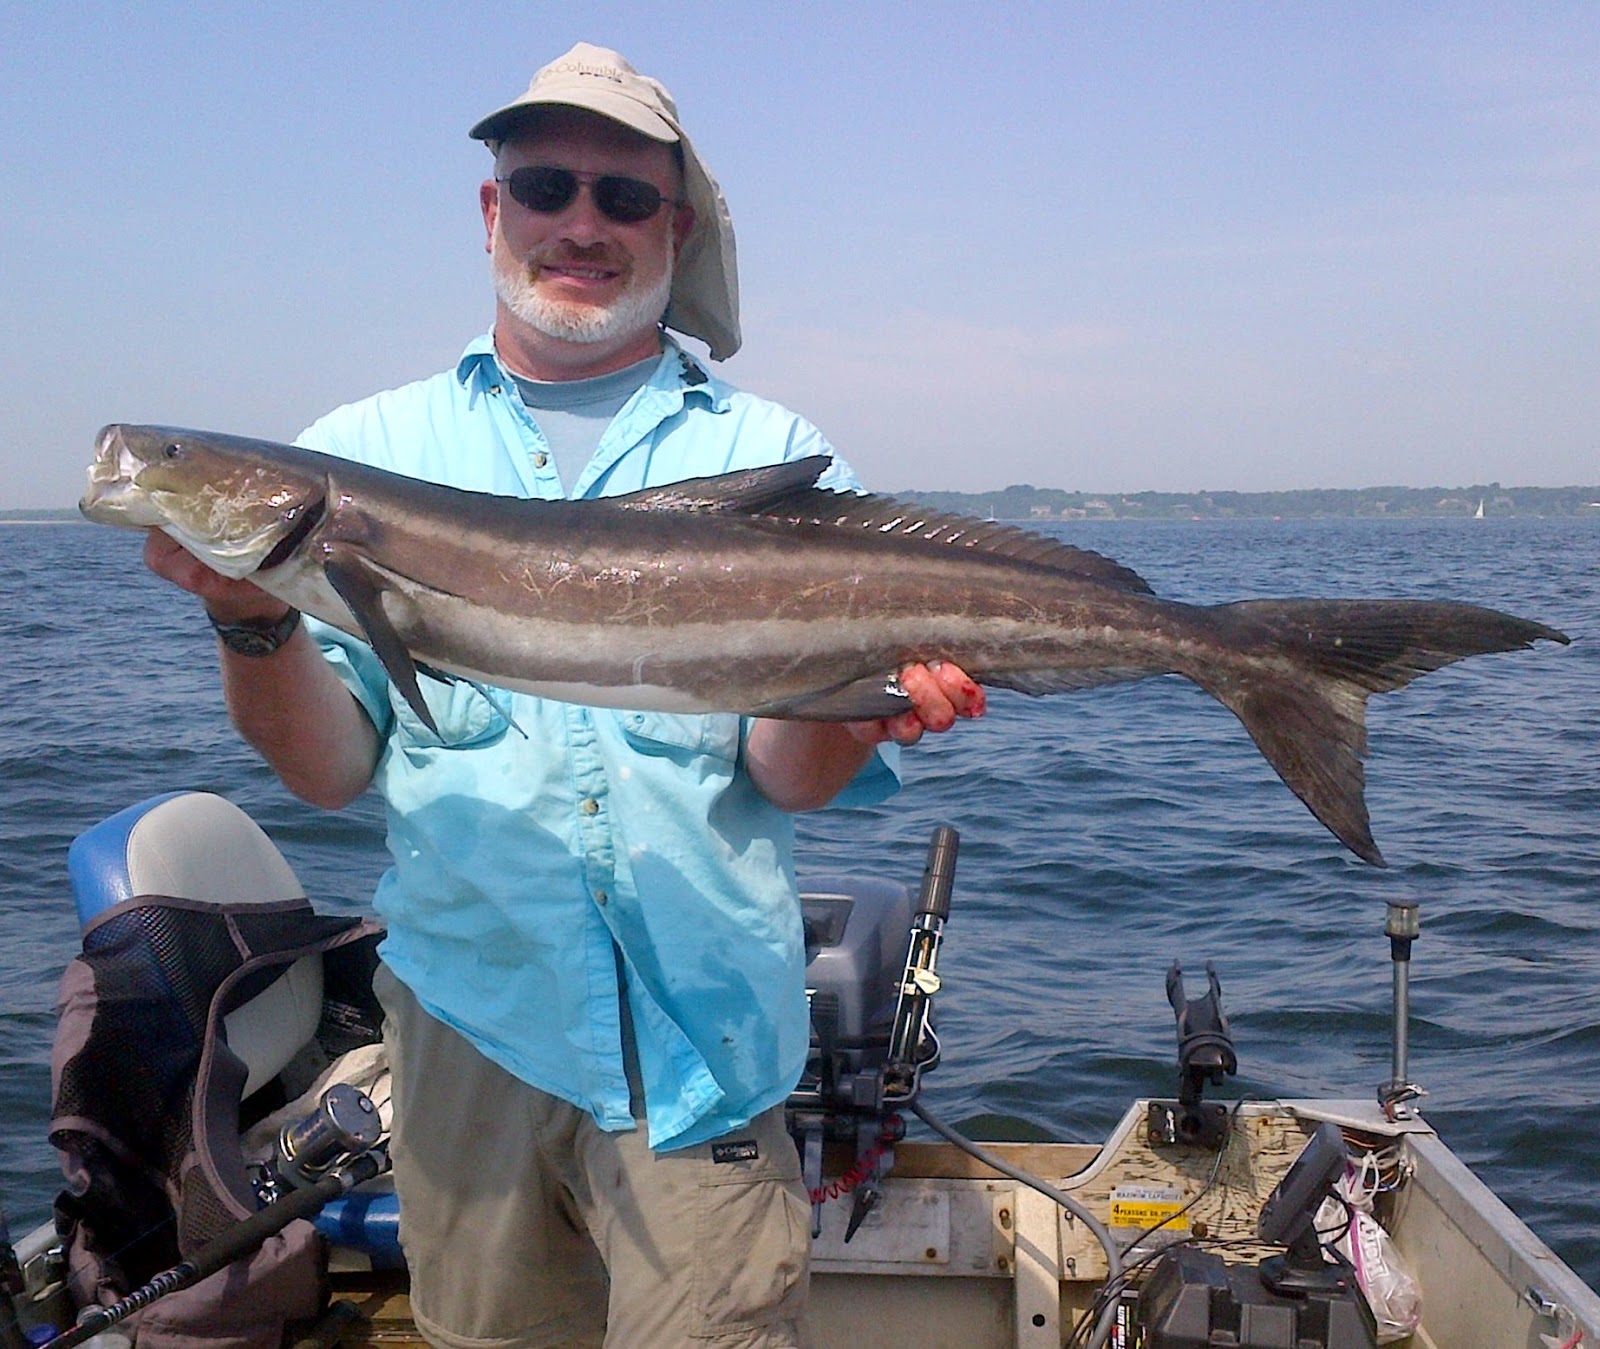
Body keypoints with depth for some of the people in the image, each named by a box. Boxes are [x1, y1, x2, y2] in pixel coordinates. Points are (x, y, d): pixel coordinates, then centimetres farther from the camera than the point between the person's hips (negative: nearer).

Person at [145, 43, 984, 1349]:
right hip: (464, 1006, 2)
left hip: (703, 1022, -1)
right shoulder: (364, 451, 6)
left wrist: (841, 697, -26)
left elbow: (785, 779, -4)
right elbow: (331, 770, 1)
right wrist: (254, 619, -17)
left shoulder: (773, 454, 2)